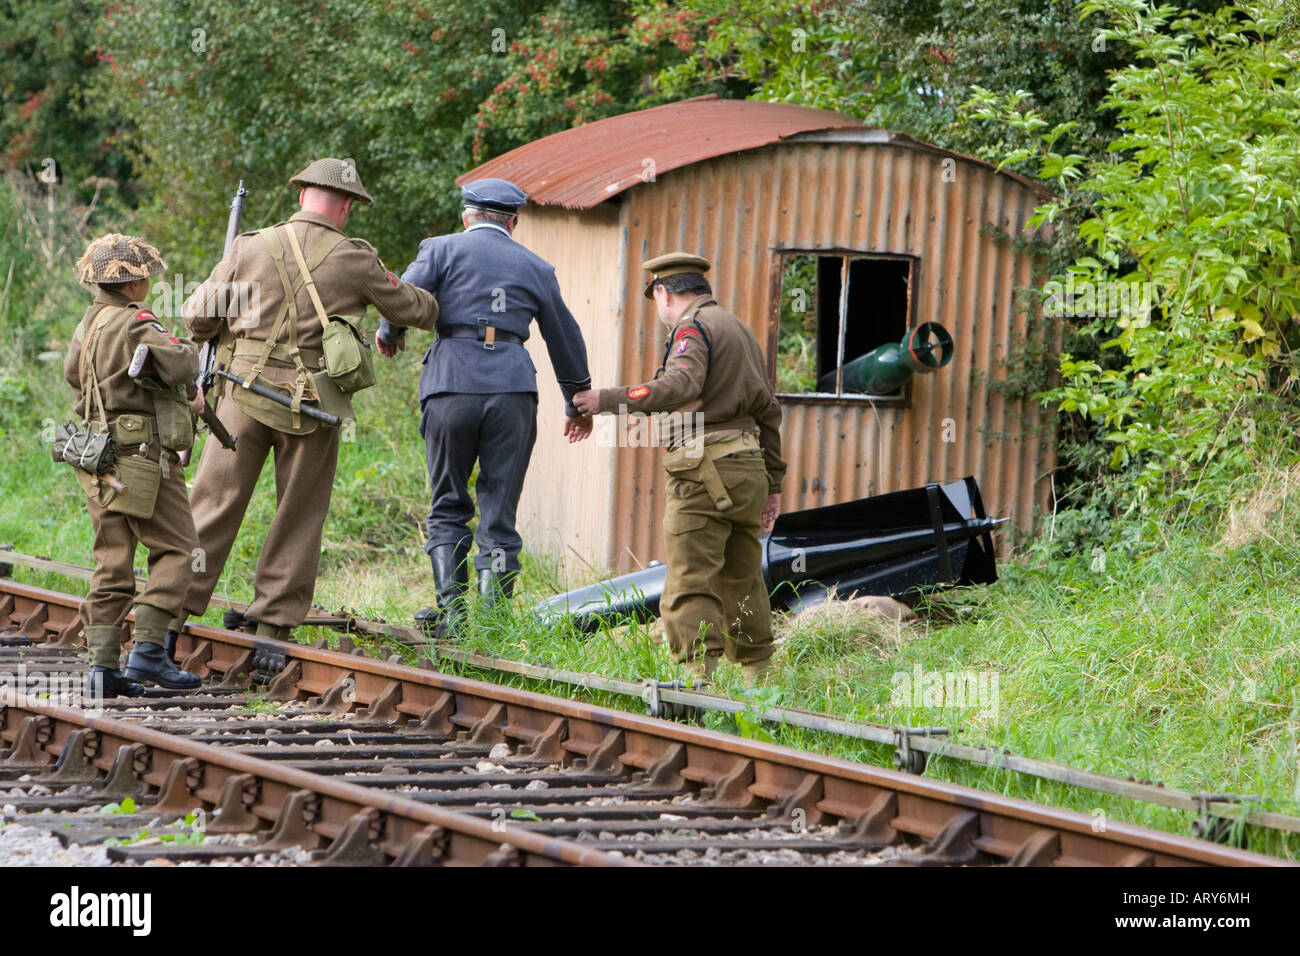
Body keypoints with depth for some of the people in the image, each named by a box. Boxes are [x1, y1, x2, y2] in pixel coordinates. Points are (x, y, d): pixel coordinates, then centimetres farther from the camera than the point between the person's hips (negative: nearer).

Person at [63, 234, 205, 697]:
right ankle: (146, 651, -9)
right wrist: (187, 349, -2)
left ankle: (103, 665, 4)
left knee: (113, 561, 8)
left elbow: (73, 372, 27)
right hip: (144, 456, -8)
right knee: (175, 552, -1)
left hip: (100, 462, 8)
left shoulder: (89, 324, 14)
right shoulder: (135, 324, -14)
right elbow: (178, 366, -25)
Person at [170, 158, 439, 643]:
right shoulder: (355, 261, -2)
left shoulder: (251, 248, -1)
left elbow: (198, 316, 2)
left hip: (245, 396, 1)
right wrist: (436, 307, 33)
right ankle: (274, 618, 11)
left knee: (215, 503, 6)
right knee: (299, 516, 10)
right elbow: (410, 308, 11)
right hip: (312, 403, -1)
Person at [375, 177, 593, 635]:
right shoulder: (535, 267, 17)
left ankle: (450, 611, 3)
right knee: (499, 515, 4)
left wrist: (388, 335, 17)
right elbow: (566, 341, 23)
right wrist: (578, 403, 36)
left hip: (451, 386, -1)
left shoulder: (443, 249, 8)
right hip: (512, 391, 1)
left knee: (448, 506, 12)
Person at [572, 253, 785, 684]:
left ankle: (699, 677, -21)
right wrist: (772, 483, 28)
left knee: (690, 584, -12)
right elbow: (768, 409, 25)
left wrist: (609, 399, -33)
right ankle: (757, 677, 21)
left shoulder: (692, 328, -6)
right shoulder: (739, 330, 23)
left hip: (707, 473, -9)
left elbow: (681, 386, -27)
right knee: (741, 581, 16)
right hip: (748, 468, 9)